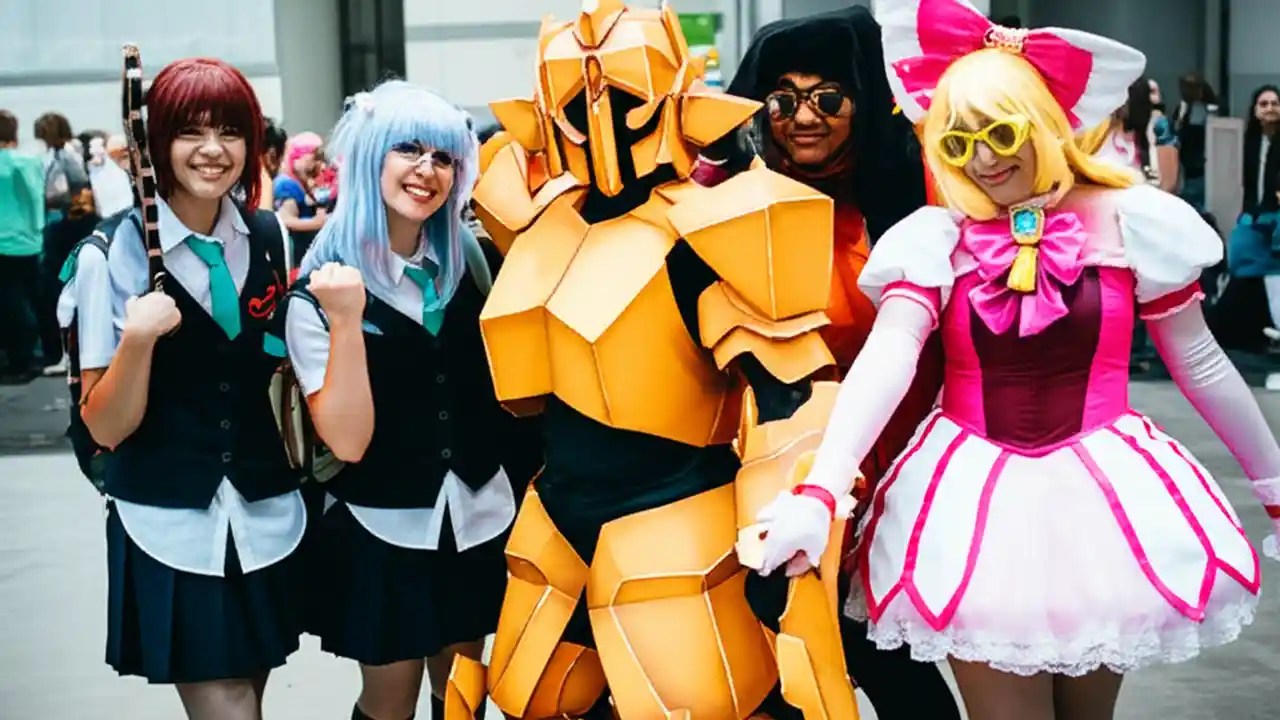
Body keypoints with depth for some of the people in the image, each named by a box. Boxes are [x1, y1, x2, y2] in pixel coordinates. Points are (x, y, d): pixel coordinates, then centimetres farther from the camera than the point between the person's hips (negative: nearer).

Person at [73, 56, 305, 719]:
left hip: (267, 521, 4)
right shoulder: (112, 254, -11)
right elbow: (105, 428, -12)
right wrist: (138, 339, -27)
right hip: (169, 530, -4)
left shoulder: (268, 237, 2)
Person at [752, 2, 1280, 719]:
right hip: (977, 503, 0)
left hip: (1102, 494, 0)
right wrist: (820, 491, -34)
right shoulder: (936, 240, -6)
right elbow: (884, 362, -20)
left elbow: (1200, 365, 3)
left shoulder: (1127, 221, -6)